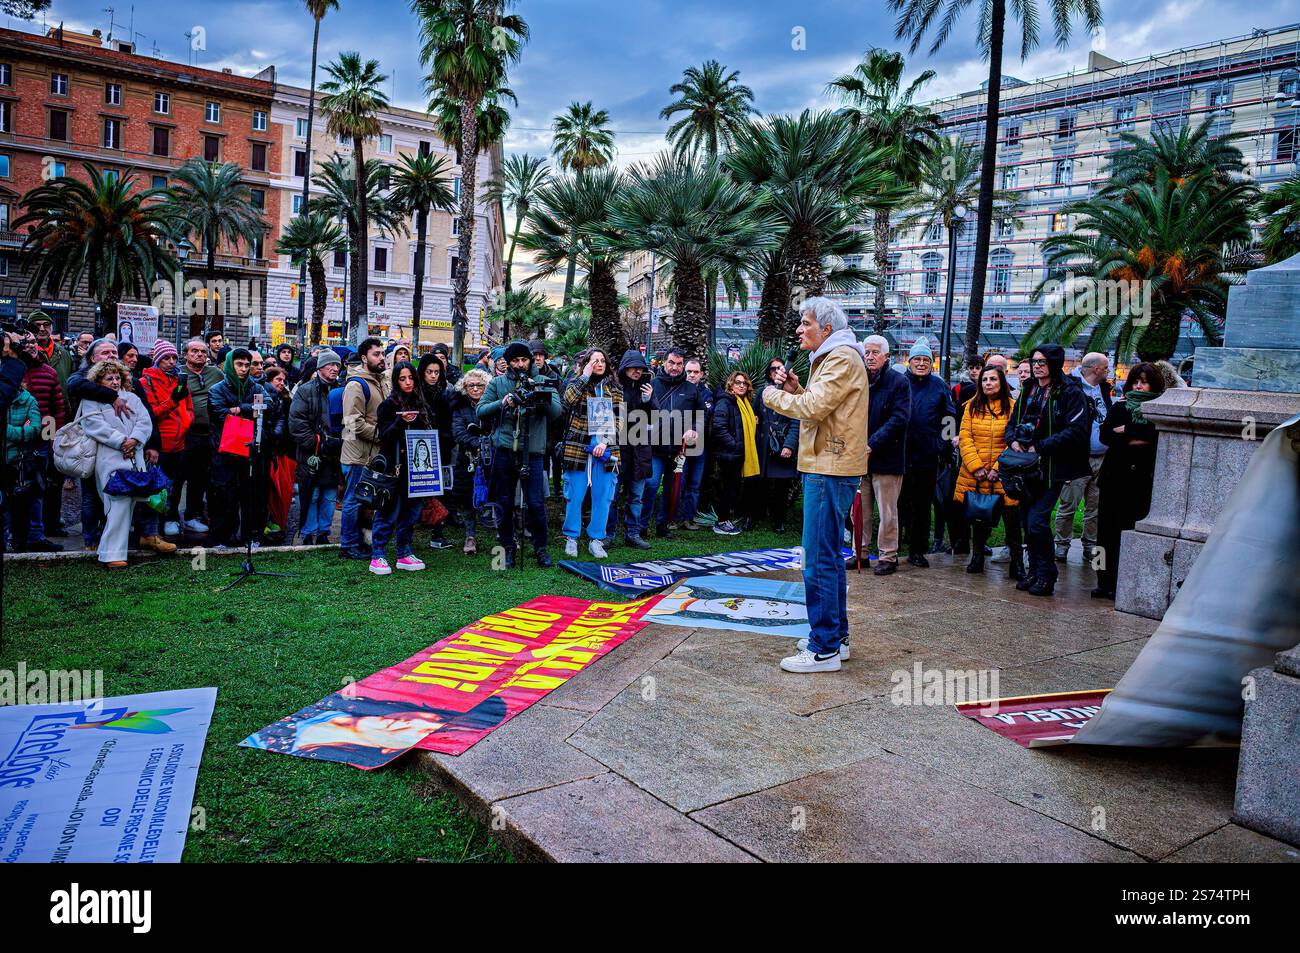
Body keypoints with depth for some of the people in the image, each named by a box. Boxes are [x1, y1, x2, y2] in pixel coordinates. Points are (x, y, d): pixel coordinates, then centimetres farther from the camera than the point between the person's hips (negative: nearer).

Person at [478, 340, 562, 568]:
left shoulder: (542, 382, 6)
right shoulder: (498, 383, 7)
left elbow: (557, 412, -6)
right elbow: (480, 410, 1)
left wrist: (544, 398, -24)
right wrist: (503, 402, -14)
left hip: (533, 452, -1)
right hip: (504, 451, 1)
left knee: (536, 503, 0)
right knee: (504, 503, 8)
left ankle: (540, 548, 15)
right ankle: (508, 548, 20)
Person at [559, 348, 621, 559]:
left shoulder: (614, 390, 12)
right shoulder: (577, 383, 5)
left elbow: (619, 420, 7)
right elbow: (569, 400, -18)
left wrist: (606, 442, -6)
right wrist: (585, 375, -13)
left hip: (606, 450, 3)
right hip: (578, 447, -2)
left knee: (603, 497, 4)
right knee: (574, 496, 1)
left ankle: (596, 539, 14)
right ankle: (571, 538, 14)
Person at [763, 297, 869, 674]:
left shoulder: (842, 359, -12)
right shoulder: (829, 357, 22)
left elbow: (815, 407, -22)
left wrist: (774, 395, -8)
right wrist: (796, 388, 6)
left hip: (831, 470, -11)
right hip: (827, 467, 11)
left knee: (819, 560, -9)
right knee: (829, 556, 17)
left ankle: (825, 649, -4)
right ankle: (836, 636, 27)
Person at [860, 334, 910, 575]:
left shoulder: (899, 382, -5)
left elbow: (899, 419, -12)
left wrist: (872, 444, -18)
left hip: (886, 458, -4)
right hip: (860, 457, 5)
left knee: (887, 512, 2)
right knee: (860, 509, 11)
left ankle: (888, 556, 12)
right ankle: (860, 552, 22)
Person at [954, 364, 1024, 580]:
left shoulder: (1012, 407, 0)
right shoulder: (972, 406, 6)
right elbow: (965, 438, 1)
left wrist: (998, 468, -13)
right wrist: (975, 466, -10)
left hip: (1003, 476, -2)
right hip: (973, 475, 2)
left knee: (1012, 519, -3)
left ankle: (1017, 562, 8)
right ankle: (977, 557, 27)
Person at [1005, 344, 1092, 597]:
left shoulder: (1070, 393, -8)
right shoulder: (1028, 390, 13)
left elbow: (1076, 431, -16)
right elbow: (1013, 422, 19)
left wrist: (1040, 447, -18)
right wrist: (1013, 440, -3)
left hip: (1052, 468, -7)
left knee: (1037, 521, -12)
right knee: (1028, 520, 9)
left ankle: (1046, 575, 1)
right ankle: (1035, 571, 21)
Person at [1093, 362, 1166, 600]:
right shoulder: (1119, 407, 16)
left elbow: (1157, 437, -13)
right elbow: (1105, 435, 4)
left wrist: (1125, 431, -6)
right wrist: (1136, 440, -7)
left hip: (1141, 479, -3)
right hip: (1114, 475, 4)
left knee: (1127, 530, -7)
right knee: (1106, 529, 2)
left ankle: (1121, 584, 0)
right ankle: (1105, 582, 8)